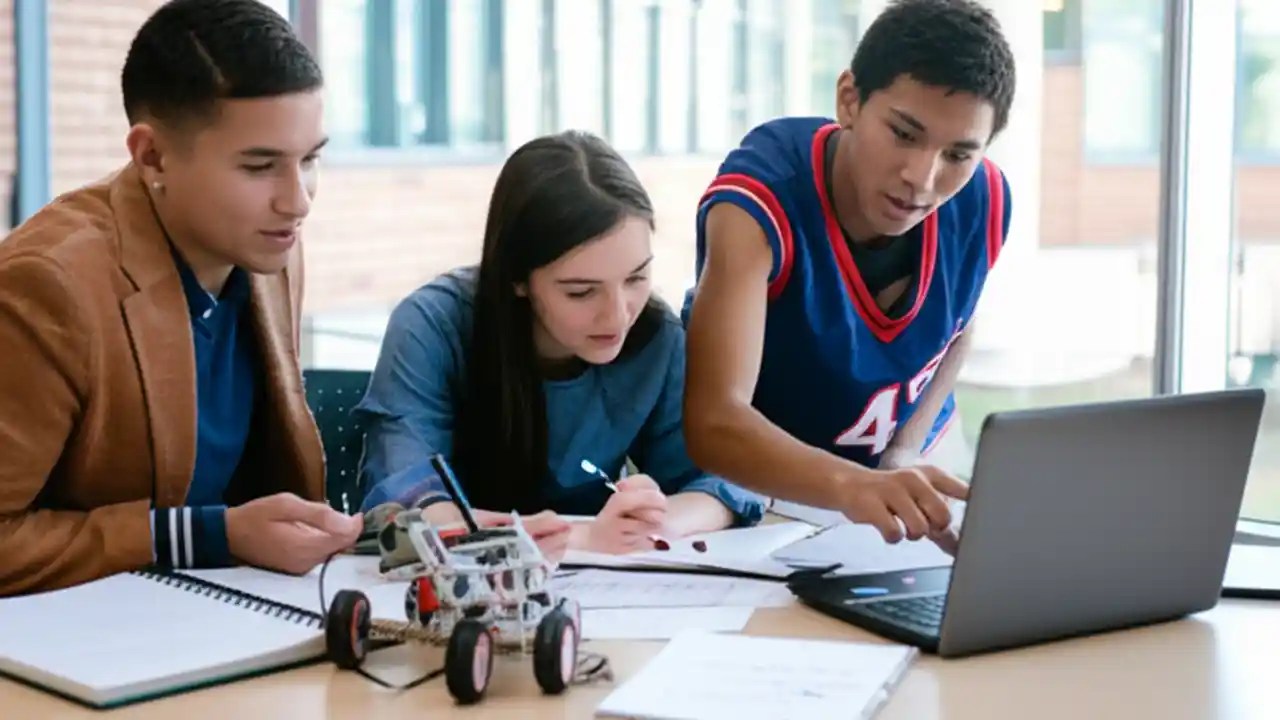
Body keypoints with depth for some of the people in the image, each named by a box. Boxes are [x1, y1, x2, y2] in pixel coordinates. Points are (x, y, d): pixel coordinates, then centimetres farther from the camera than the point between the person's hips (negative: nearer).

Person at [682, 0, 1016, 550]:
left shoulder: (984, 202, -17)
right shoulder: (761, 197, -32)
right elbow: (713, 418, -43)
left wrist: (904, 454, -9)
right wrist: (850, 485, -59)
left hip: (897, 478, 4)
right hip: (748, 479, -4)